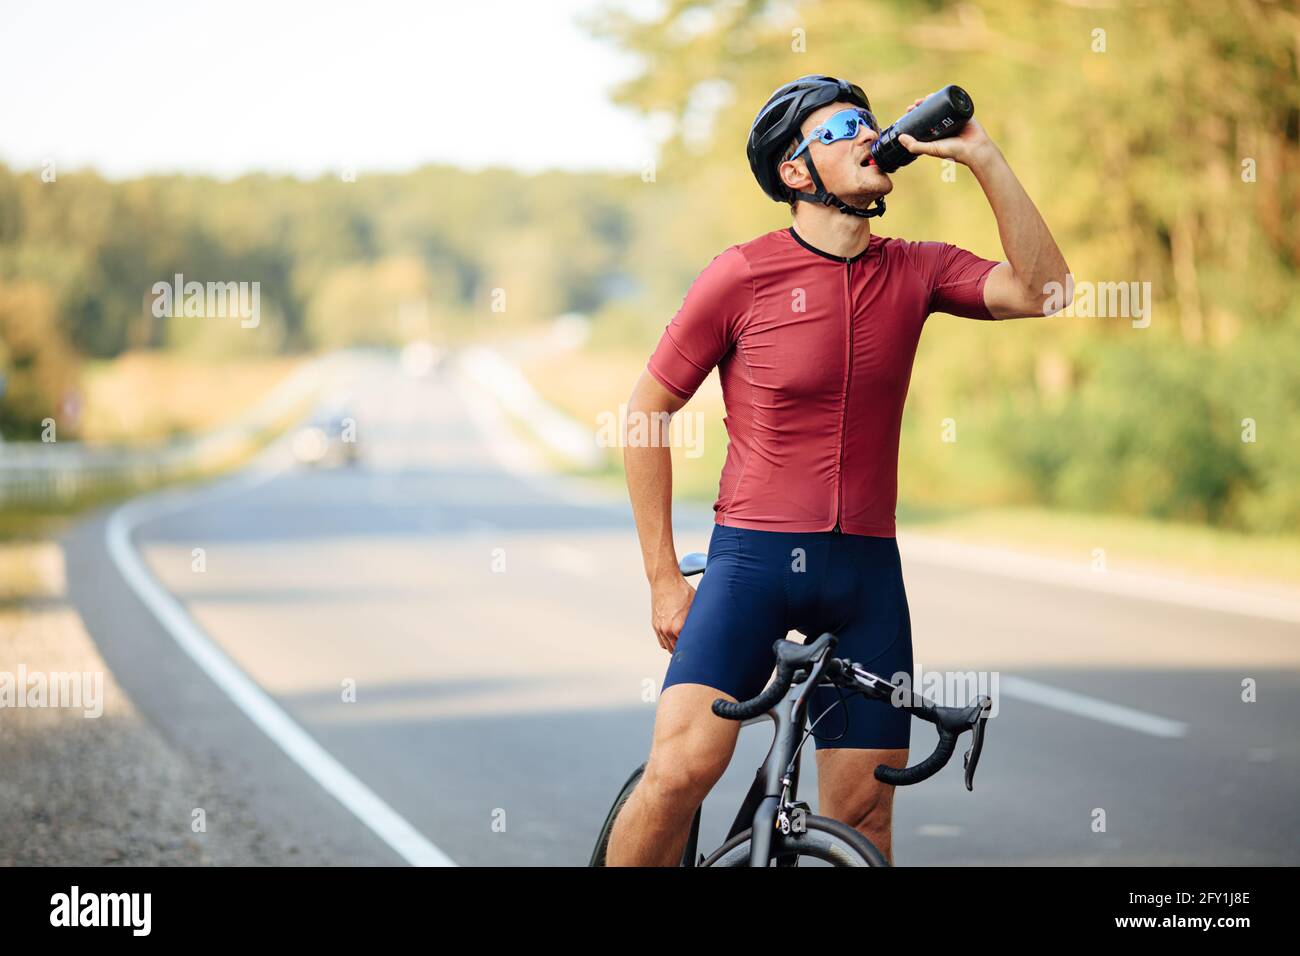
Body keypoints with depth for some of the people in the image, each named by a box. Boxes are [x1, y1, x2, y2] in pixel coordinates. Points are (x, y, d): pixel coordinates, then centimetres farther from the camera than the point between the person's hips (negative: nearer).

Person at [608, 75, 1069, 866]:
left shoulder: (914, 271, 7)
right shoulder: (741, 276, -4)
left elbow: (1040, 289, -7)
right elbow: (646, 415, 1)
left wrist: (982, 157, -10)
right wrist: (664, 578, -1)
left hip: (866, 567, 4)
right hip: (754, 555, -4)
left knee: (864, 814, 4)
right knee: (683, 765, -23)